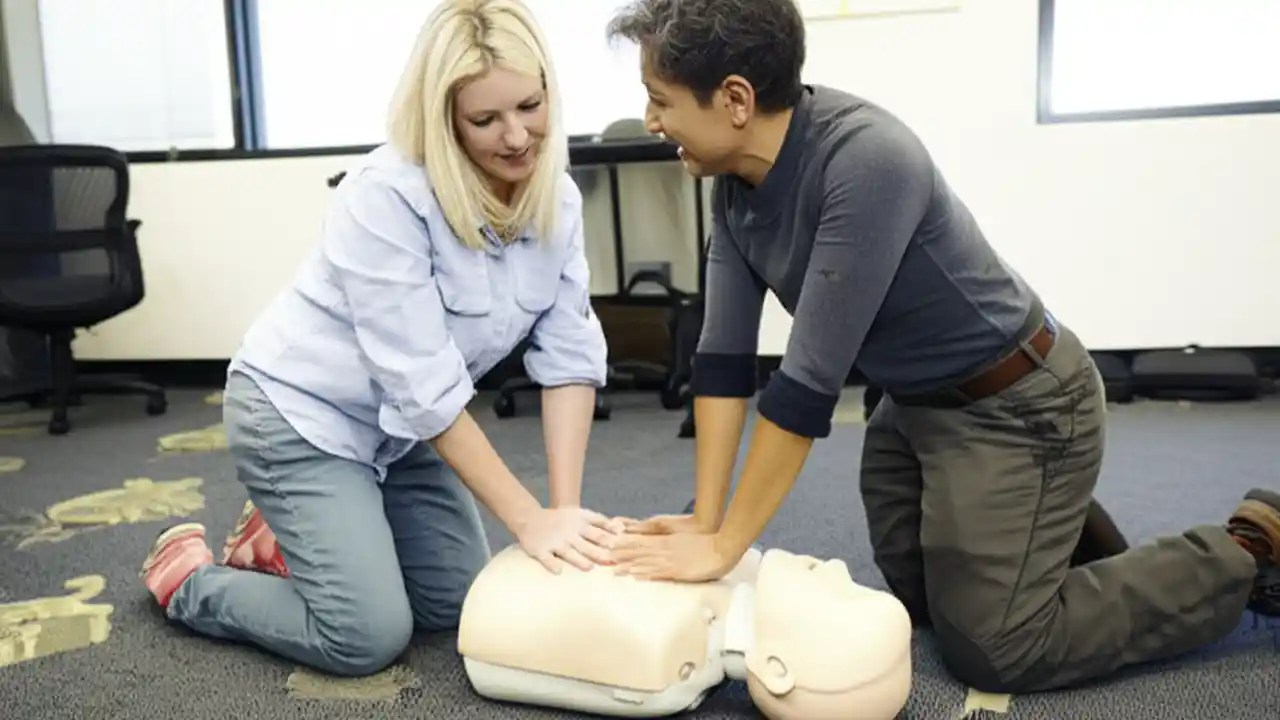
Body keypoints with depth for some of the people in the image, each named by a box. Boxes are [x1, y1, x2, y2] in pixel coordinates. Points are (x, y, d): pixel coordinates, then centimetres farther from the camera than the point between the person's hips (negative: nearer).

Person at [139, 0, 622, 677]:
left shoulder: (557, 199, -9)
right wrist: (530, 518, -28)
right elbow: (425, 386, -30)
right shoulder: (387, 196, -29)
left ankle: (284, 541, 30)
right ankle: (188, 578, 17)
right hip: (300, 410, -7)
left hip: (401, 425, 7)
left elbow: (569, 354, -11)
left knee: (458, 605, 10)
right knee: (369, 638, -10)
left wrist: (567, 505, -19)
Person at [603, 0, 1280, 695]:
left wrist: (725, 546, -26)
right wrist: (703, 521, -12)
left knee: (990, 648, -3)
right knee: (924, 600, 17)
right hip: (914, 402, 8)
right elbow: (724, 356, -8)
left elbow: (810, 378, -33)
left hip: (1014, 406, -8)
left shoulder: (867, 158, -33)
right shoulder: (734, 181, -8)